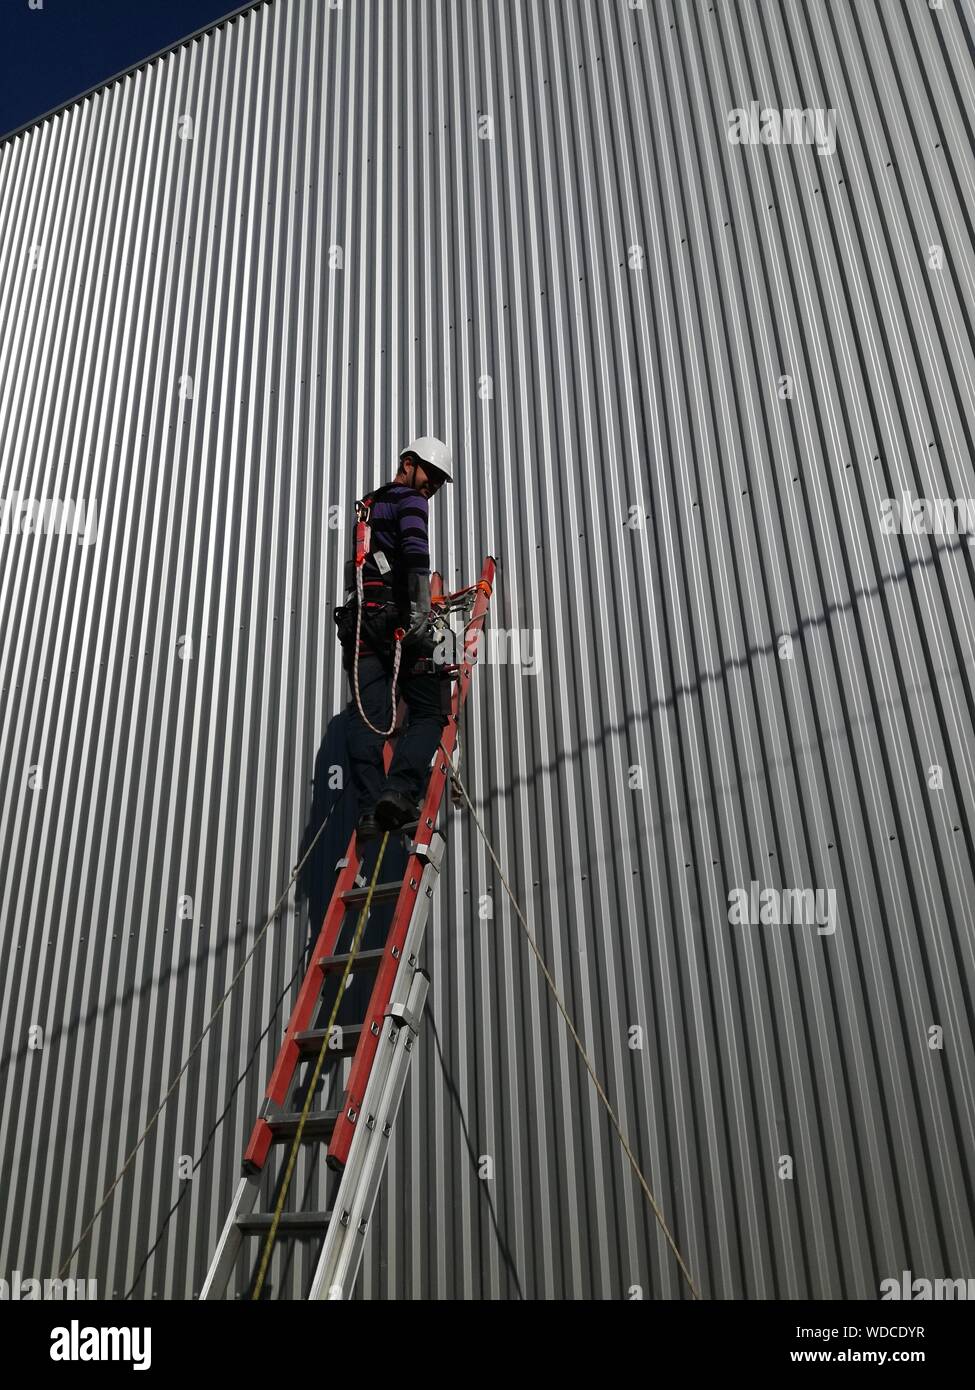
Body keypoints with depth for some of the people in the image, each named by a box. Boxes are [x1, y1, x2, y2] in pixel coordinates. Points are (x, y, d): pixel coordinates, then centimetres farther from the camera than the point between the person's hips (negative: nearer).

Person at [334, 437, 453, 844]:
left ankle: (369, 807, -12)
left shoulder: (368, 506, 30)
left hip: (358, 617, 7)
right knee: (429, 712, -4)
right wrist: (421, 609, -24)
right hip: (394, 616, -7)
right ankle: (399, 791, -23)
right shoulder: (410, 500, 4)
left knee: (367, 717, -2)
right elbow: (415, 552, -15)